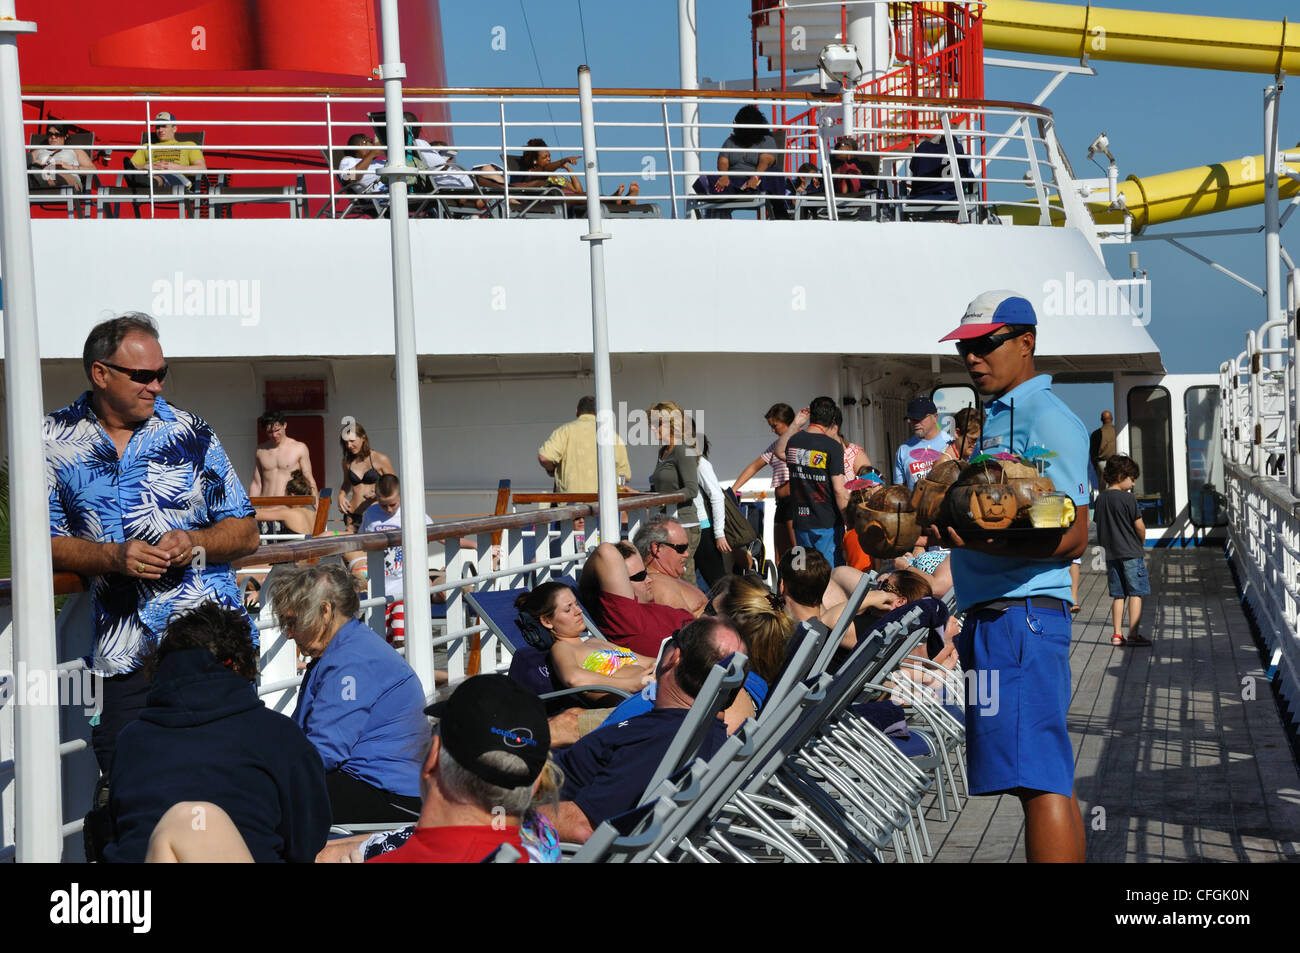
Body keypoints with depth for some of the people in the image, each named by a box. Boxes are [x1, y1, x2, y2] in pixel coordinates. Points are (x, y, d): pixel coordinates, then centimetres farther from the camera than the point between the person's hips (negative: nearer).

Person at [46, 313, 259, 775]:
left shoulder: (191, 433, 7)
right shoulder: (55, 441, 5)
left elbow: (245, 532, 10)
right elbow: (42, 541, 2)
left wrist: (196, 543, -11)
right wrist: (111, 556, -14)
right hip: (121, 658, 0)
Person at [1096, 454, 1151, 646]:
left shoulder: (1101, 499, 6)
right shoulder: (1127, 498, -12)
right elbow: (1139, 527, -10)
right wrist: (1141, 541, 8)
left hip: (1112, 555, 6)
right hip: (1132, 553, -6)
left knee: (1118, 595, 11)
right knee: (1136, 594, 0)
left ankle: (1117, 634, 9)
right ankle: (1134, 634, -4)